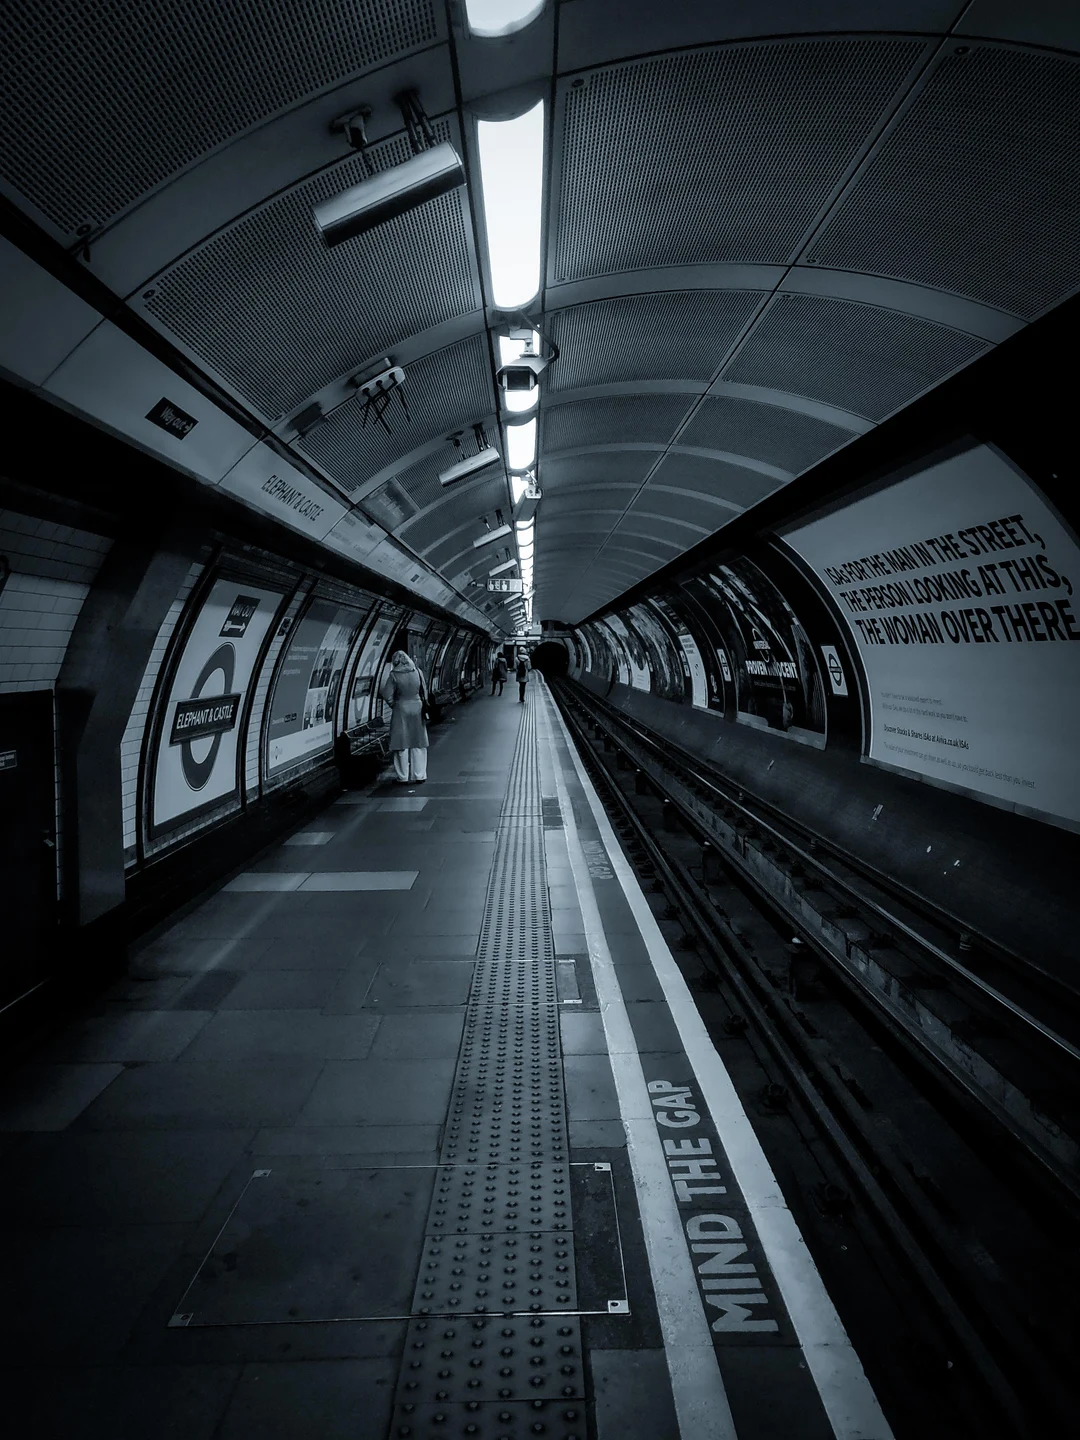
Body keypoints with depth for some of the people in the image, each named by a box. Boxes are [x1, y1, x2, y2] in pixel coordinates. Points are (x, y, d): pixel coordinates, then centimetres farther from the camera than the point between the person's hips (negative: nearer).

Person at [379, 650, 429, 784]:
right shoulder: (417, 672, -1)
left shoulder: (394, 675, -10)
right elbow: (424, 693, 6)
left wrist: (393, 705, 7)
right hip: (417, 709, 3)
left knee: (402, 745, 6)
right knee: (418, 744, 10)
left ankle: (403, 777, 11)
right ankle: (419, 776, 15)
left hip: (401, 710, -3)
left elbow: (387, 695, -10)